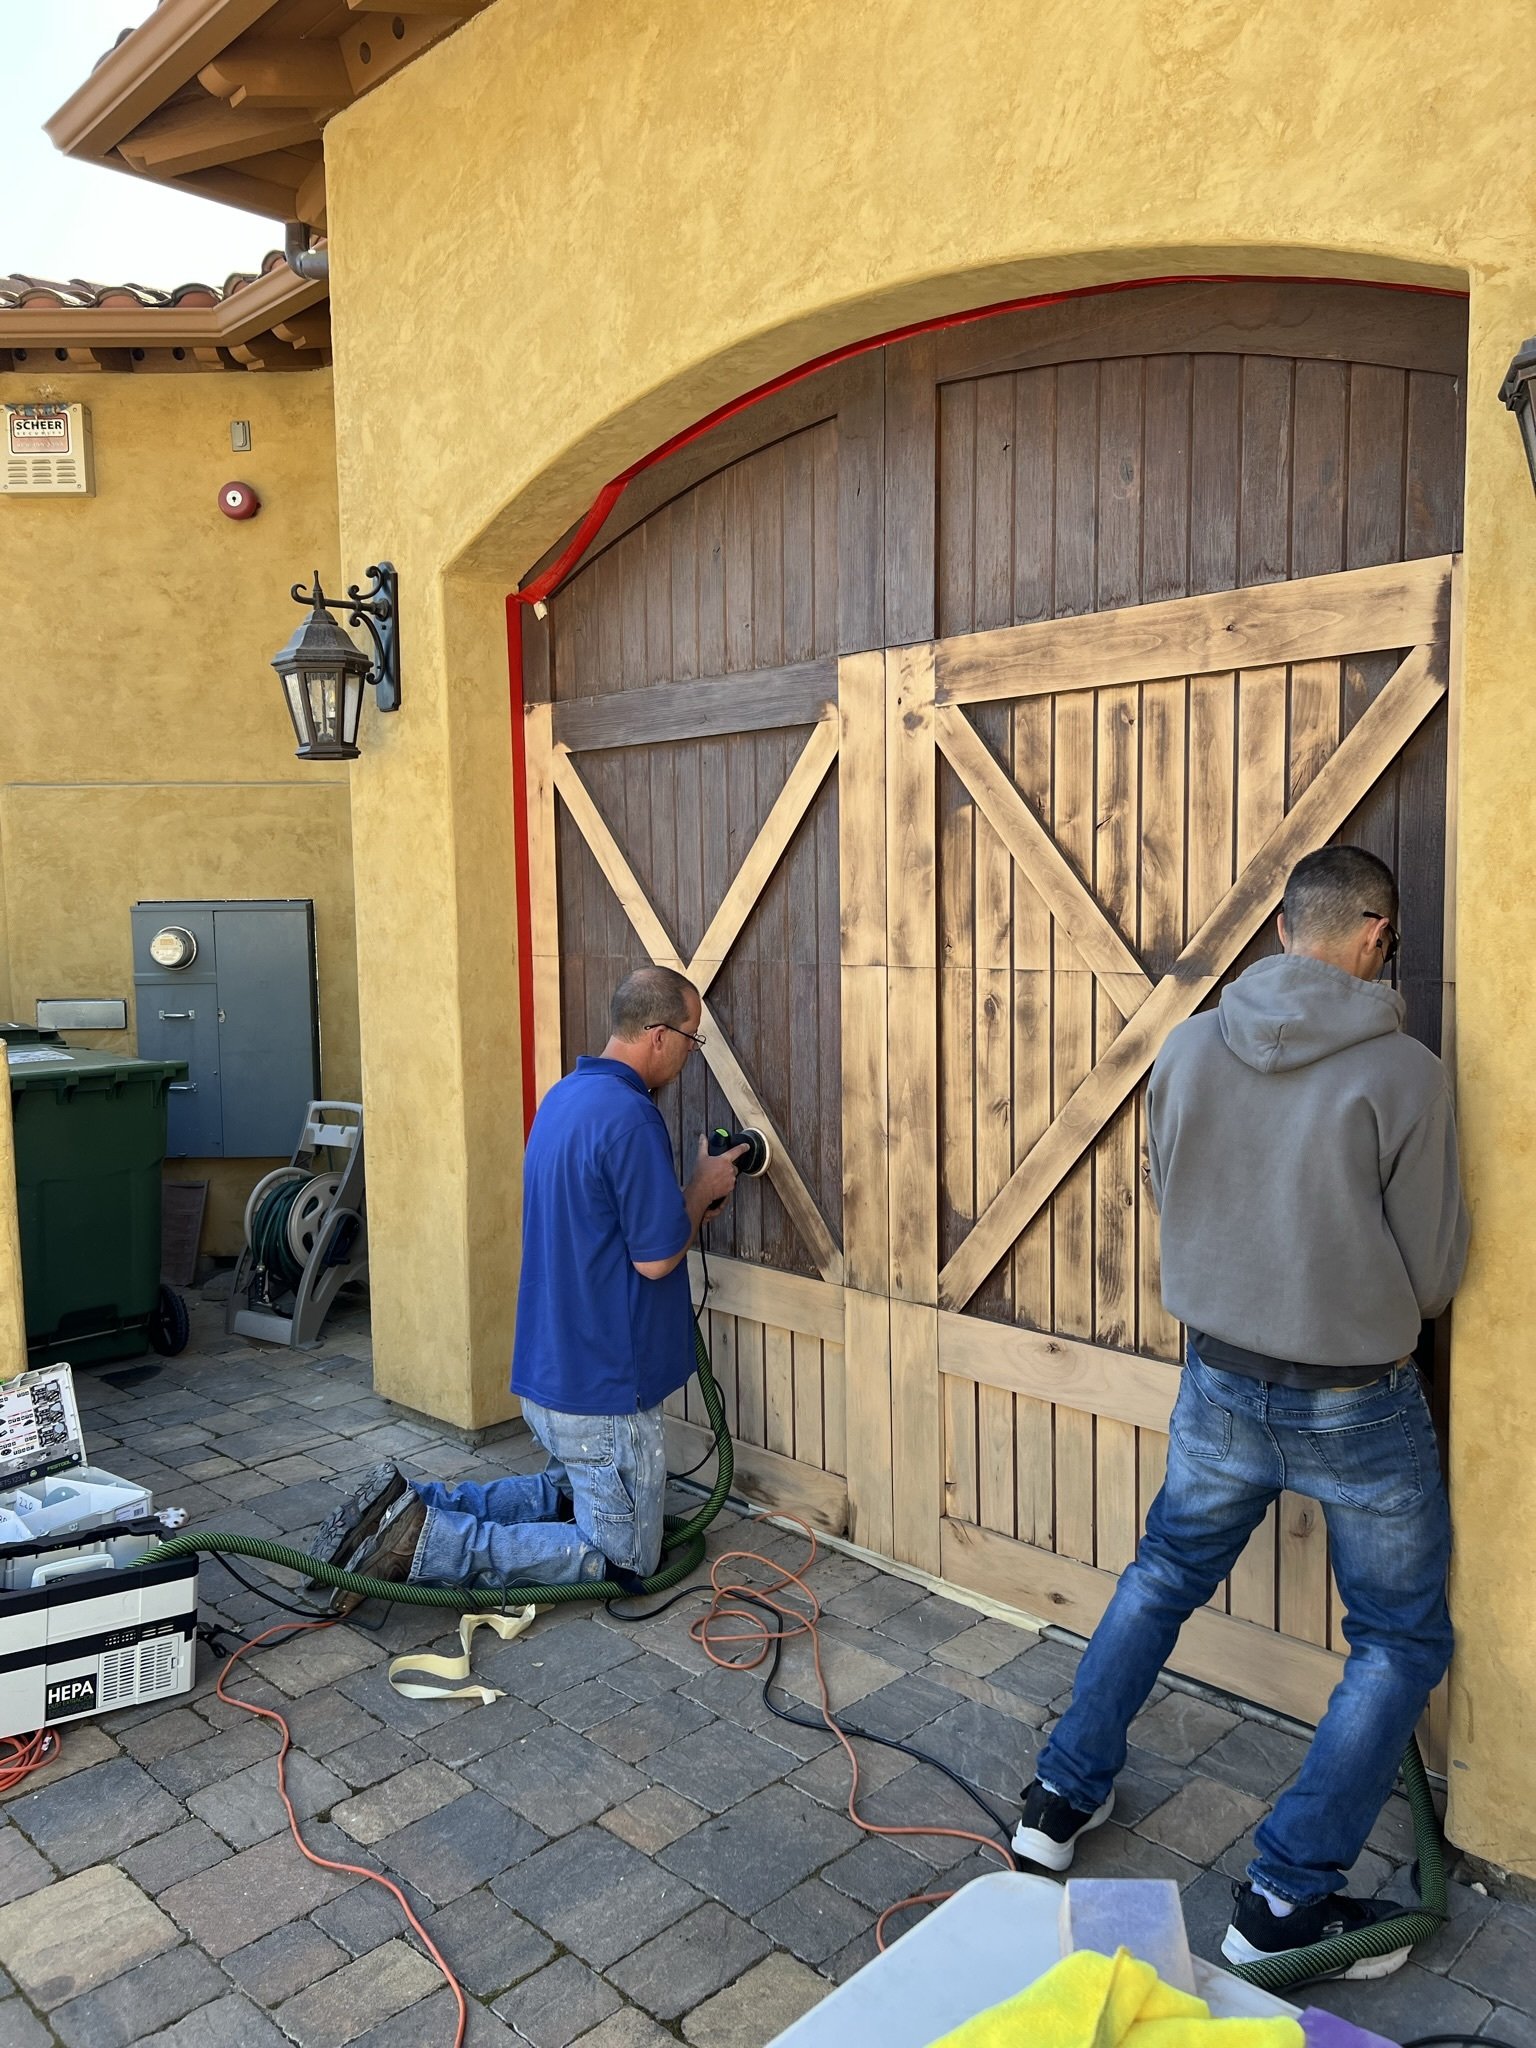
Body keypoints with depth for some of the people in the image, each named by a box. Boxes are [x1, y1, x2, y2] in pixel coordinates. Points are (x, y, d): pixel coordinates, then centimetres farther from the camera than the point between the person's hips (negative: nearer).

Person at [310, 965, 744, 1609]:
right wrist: (701, 1190, -5)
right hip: (604, 1389, -9)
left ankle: (412, 1506, 12)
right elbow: (655, 1258, -21)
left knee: (566, 1495, 31)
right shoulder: (631, 1116, -24)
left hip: (546, 1374, 9)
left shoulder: (563, 1096, 7)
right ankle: (426, 1545, -6)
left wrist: (688, 1203, 11)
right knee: (621, 1560, 6)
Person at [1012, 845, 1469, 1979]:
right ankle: (1285, 1900, 19)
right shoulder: (1404, 1074, -20)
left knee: (1163, 1576, 25)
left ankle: (1064, 1796, 35)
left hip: (1223, 1382, 4)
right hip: (1360, 1404, -4)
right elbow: (1435, 1274, -11)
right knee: (1402, 1642, 17)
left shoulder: (1189, 1048, -8)